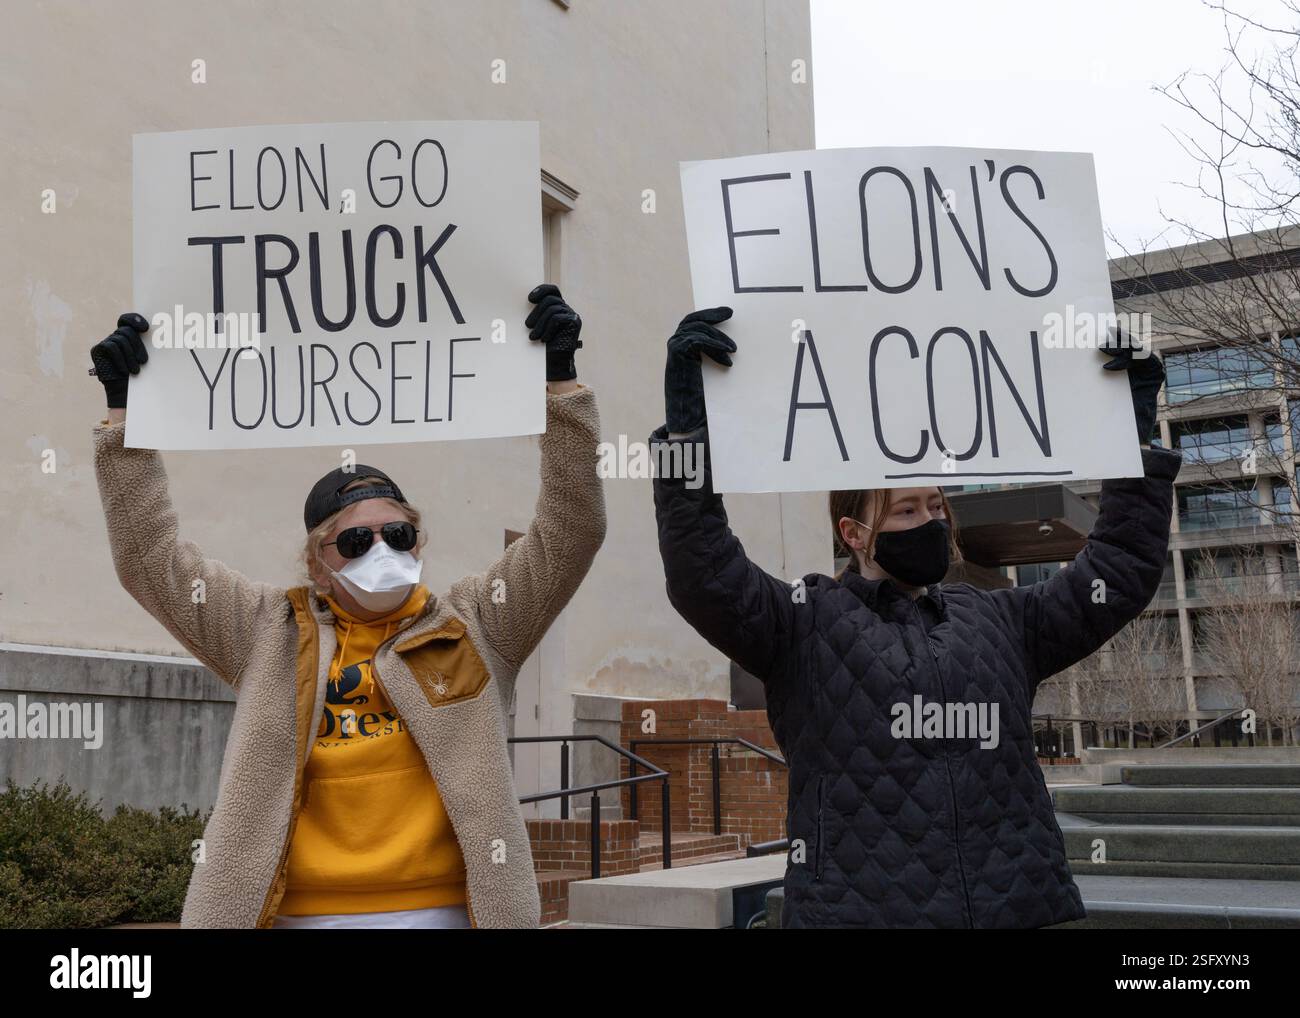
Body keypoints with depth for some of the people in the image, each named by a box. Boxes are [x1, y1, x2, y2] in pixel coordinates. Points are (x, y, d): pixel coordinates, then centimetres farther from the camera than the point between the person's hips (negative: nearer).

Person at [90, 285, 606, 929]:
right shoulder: (271, 635, 9)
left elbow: (569, 533, 1)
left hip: (441, 908, -1)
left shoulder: (473, 628, 6)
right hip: (298, 911, 1)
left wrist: (560, 384, -6)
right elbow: (151, 557, 10)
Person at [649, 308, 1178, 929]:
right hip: (859, 909, -4)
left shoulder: (1000, 622, 14)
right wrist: (686, 424, -22)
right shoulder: (803, 623, 0)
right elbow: (703, 576, -15)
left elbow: (1119, 572, 18)